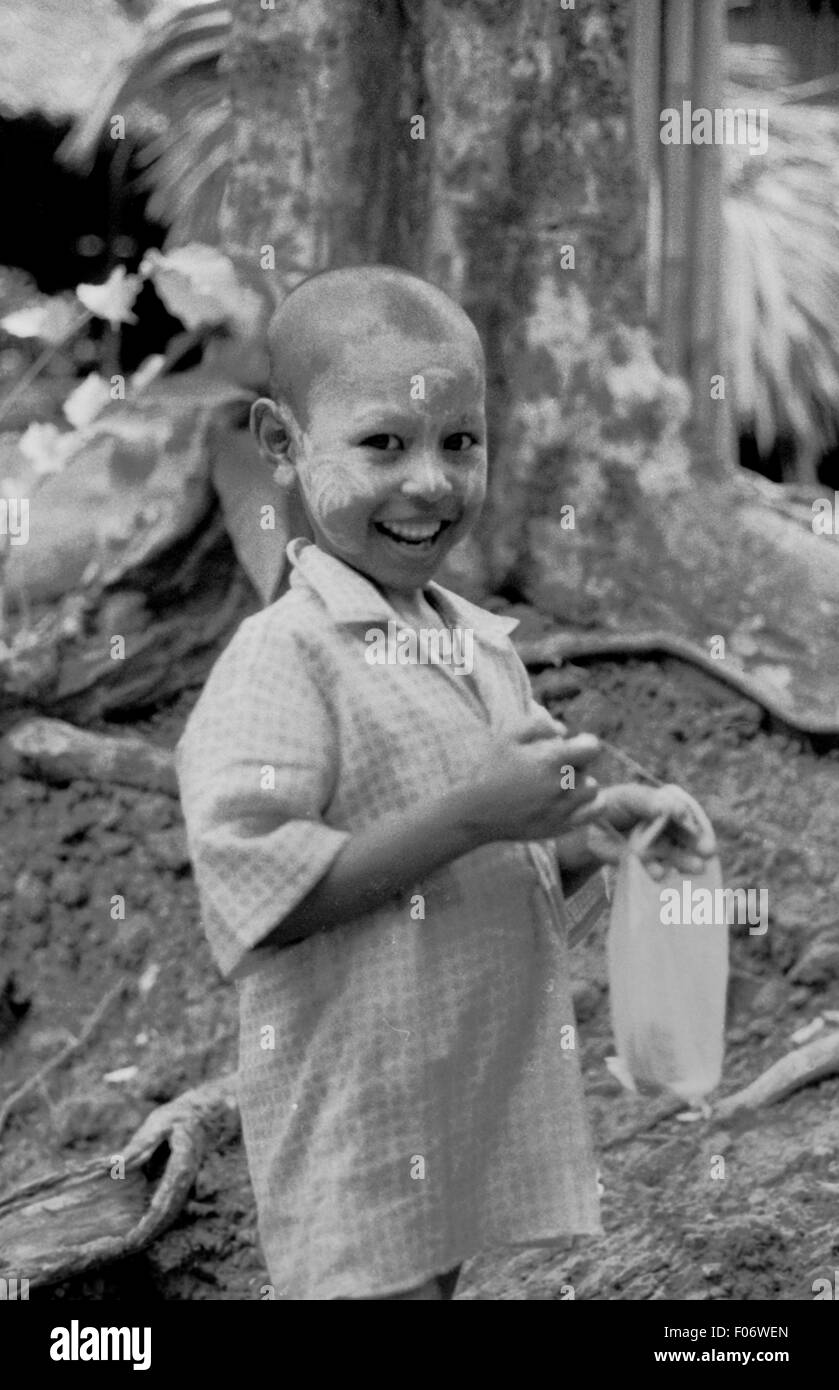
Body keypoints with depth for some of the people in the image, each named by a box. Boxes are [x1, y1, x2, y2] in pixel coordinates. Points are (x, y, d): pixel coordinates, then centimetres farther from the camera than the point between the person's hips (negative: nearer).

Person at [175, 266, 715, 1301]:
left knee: (439, 1271, 18)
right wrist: (470, 815, -25)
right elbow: (254, 890, -24)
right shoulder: (280, 659, -15)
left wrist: (591, 833, -2)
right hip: (357, 1129, -7)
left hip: (488, 1101, 7)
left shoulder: (485, 645, 9)